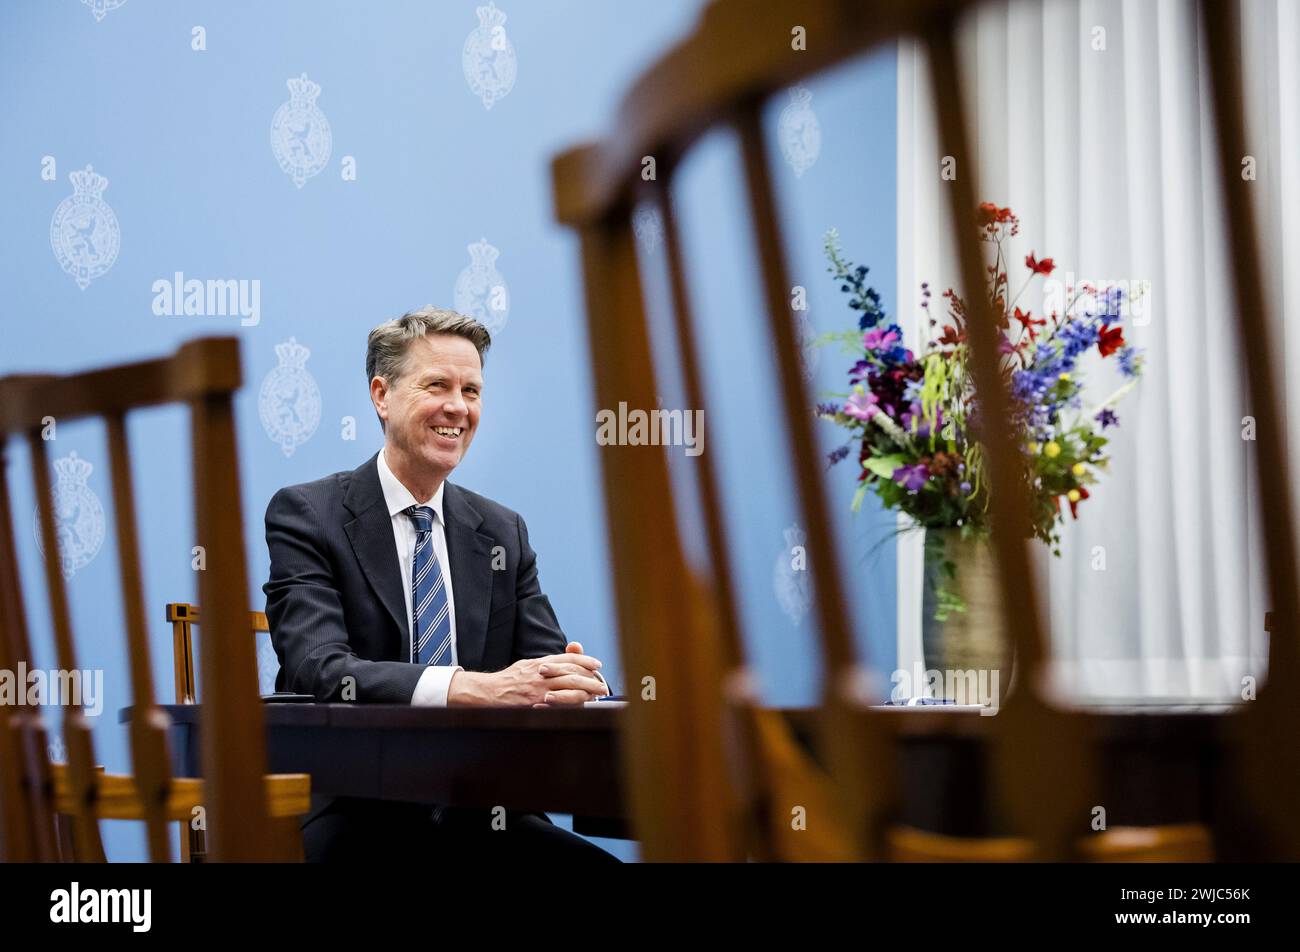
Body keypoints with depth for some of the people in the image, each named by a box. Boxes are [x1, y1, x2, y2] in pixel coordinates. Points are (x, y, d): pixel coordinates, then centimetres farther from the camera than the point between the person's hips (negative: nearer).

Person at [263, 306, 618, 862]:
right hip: (349, 818, -4)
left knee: (598, 861, -24)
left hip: (474, 817, 4)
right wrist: (476, 688, -32)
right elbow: (319, 670, -17)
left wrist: (573, 684, -20)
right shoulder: (306, 514, -1)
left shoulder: (503, 532, 16)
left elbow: (545, 666, 8)